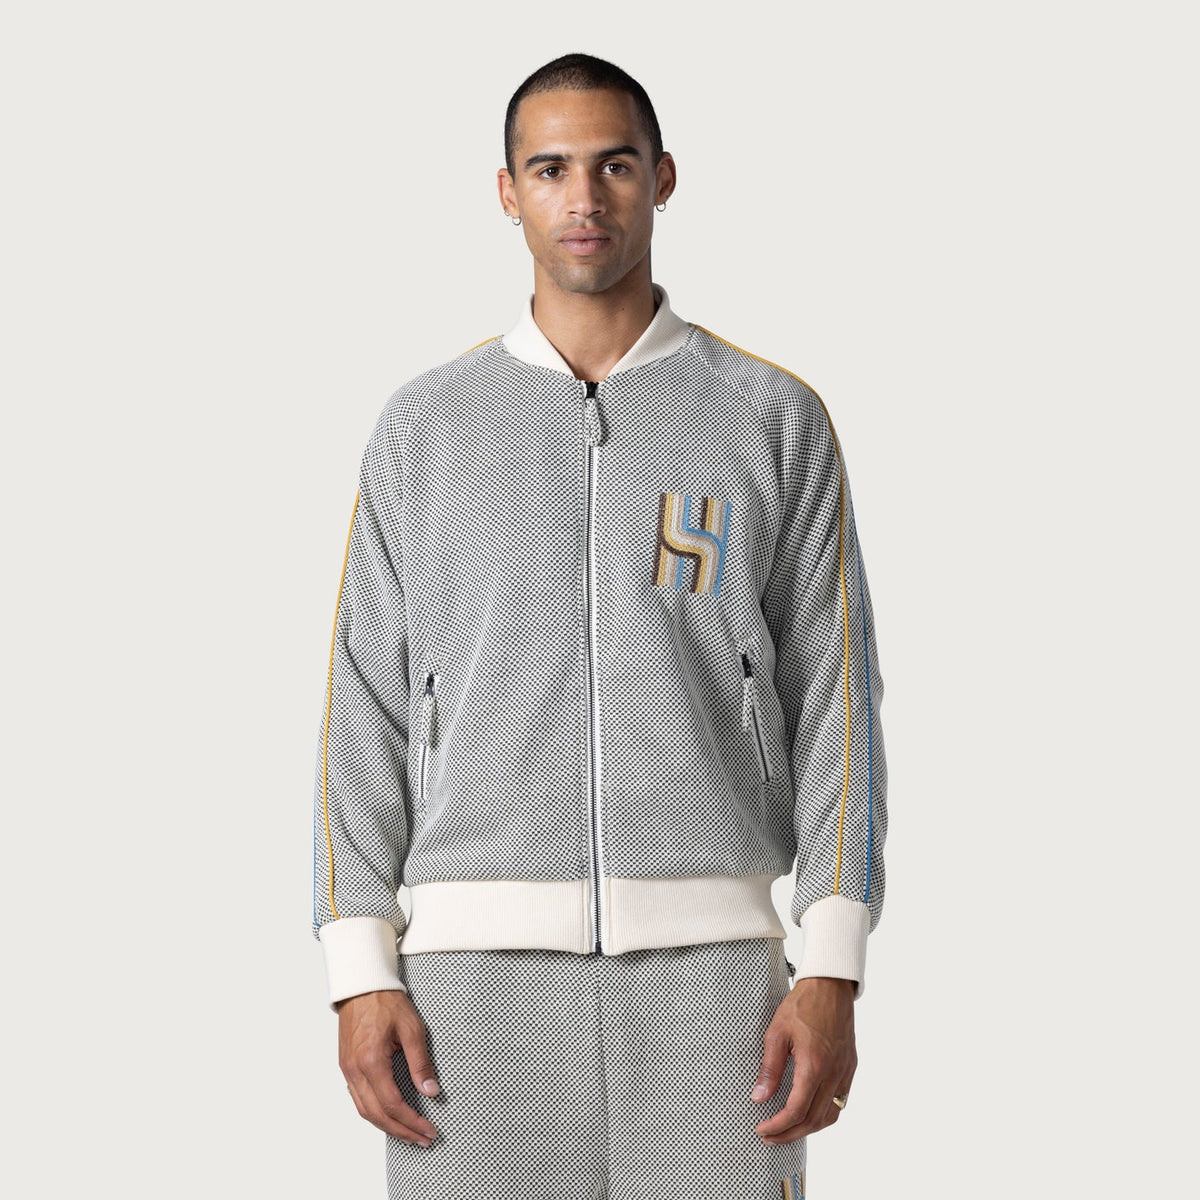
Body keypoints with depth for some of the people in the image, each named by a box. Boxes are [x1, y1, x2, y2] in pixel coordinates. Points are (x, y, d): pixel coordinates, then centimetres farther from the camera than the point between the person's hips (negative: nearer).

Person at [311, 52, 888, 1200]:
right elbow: (366, 708, 7)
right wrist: (360, 975, -3)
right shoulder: (423, 429, 9)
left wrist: (832, 975, -7)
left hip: (708, 960, 0)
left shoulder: (776, 419, 6)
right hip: (481, 962, 1)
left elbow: (832, 702, 3)